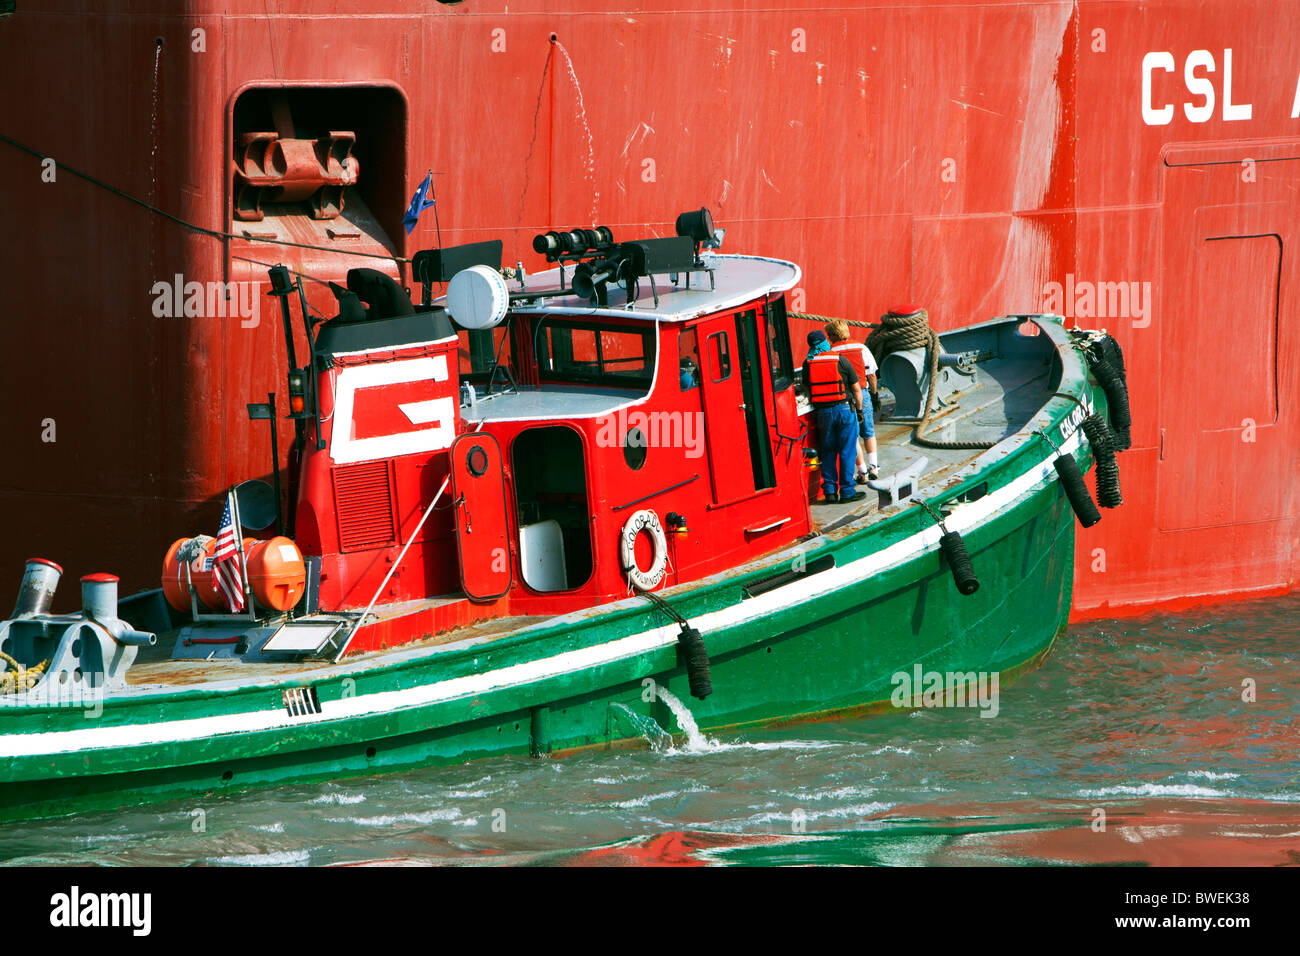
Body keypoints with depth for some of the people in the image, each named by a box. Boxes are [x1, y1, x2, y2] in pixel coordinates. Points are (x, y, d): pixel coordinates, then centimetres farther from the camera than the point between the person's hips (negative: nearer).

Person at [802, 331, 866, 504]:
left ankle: (829, 491, 7)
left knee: (827, 452, 10)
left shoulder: (808, 363, 2)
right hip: (844, 408, -2)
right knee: (847, 451, 3)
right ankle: (847, 491, 2)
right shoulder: (841, 361, -3)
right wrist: (859, 409, 11)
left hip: (822, 412, 2)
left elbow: (807, 387, 8)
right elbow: (856, 389, 0)